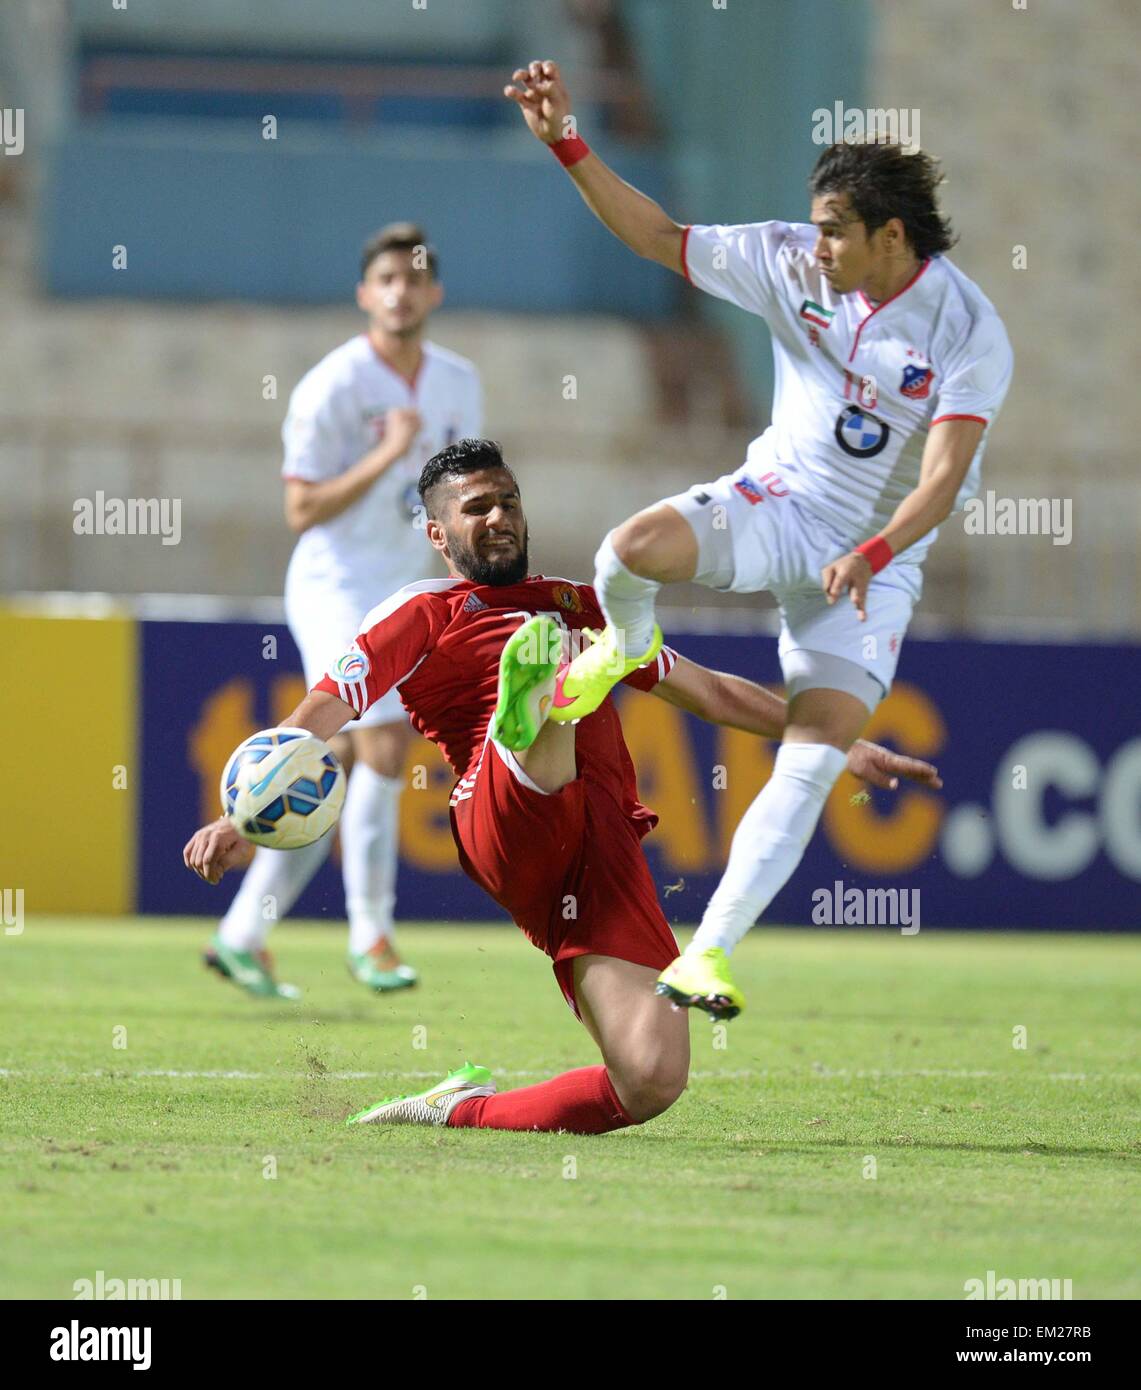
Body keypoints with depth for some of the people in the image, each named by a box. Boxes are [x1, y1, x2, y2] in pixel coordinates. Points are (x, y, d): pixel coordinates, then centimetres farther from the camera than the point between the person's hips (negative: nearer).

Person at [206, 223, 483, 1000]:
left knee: (335, 777, 7)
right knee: (384, 748, -19)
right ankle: (370, 937, -9)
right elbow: (302, 509, -13)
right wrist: (387, 456, -21)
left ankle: (243, 937, 15)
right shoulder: (332, 388, -12)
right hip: (336, 587, -7)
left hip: (403, 598, 7)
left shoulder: (458, 383, 8)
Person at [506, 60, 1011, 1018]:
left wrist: (873, 553, -43)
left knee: (817, 755, -16)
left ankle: (708, 955, -11)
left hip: (877, 557, -2)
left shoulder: (969, 331, -19)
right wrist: (567, 142, -12)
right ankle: (623, 646, 7)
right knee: (636, 547, -31)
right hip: (775, 503, 2)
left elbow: (943, 479, -26)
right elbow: (660, 236, -2)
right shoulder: (790, 263, -9)